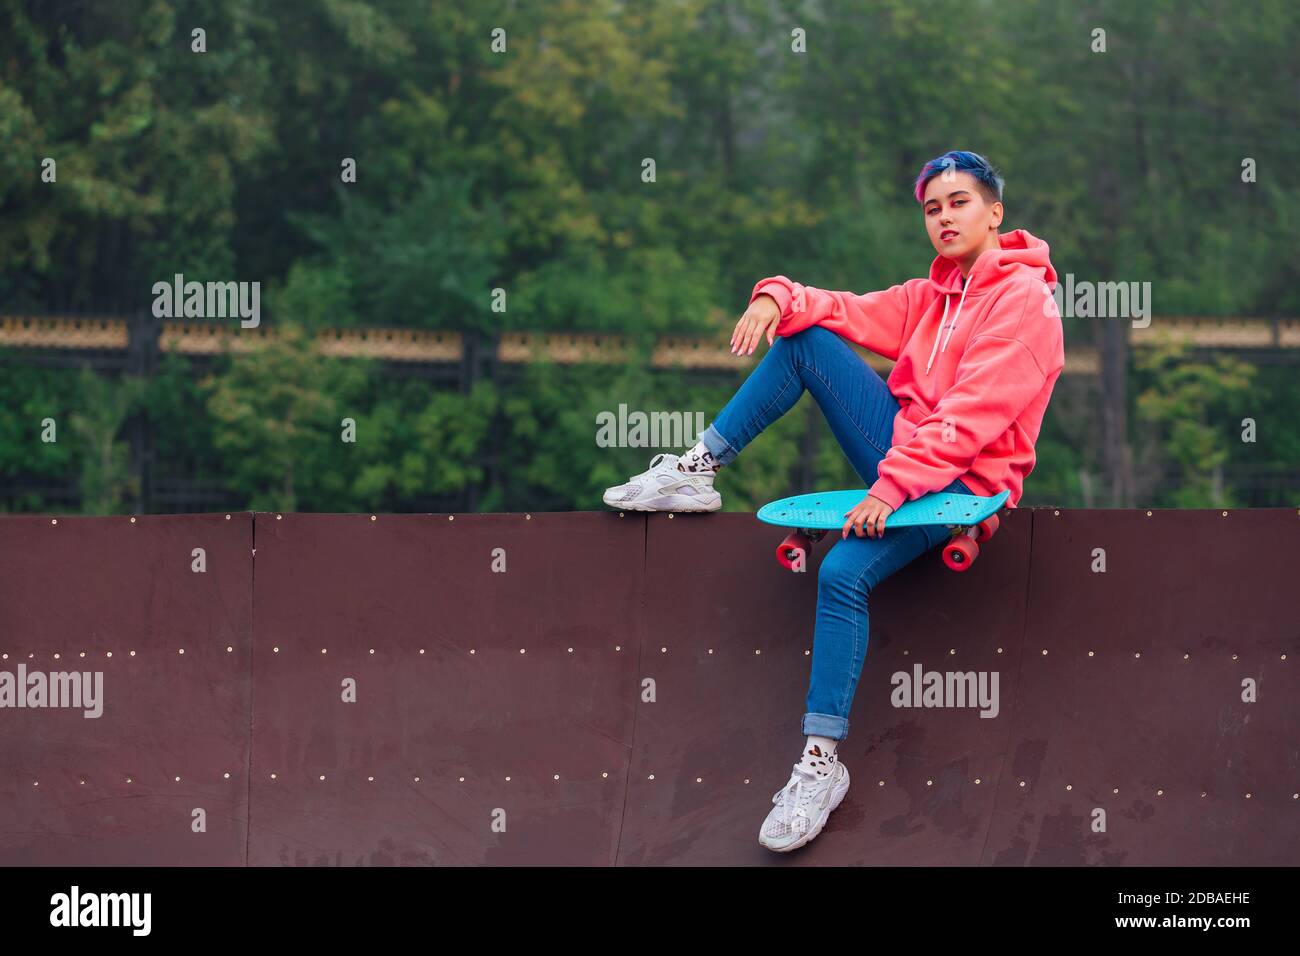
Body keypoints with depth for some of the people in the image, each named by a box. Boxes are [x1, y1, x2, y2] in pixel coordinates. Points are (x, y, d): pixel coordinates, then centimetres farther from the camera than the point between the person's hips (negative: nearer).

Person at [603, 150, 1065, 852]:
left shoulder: (1023, 299, -11)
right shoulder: (932, 295, 15)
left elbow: (971, 415, -21)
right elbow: (852, 313, 11)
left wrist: (891, 487, -28)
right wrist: (778, 297, -12)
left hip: (964, 477, -8)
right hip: (906, 447, 8)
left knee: (844, 572, -31)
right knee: (803, 337, -2)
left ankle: (822, 762, -26)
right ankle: (698, 470, -1)